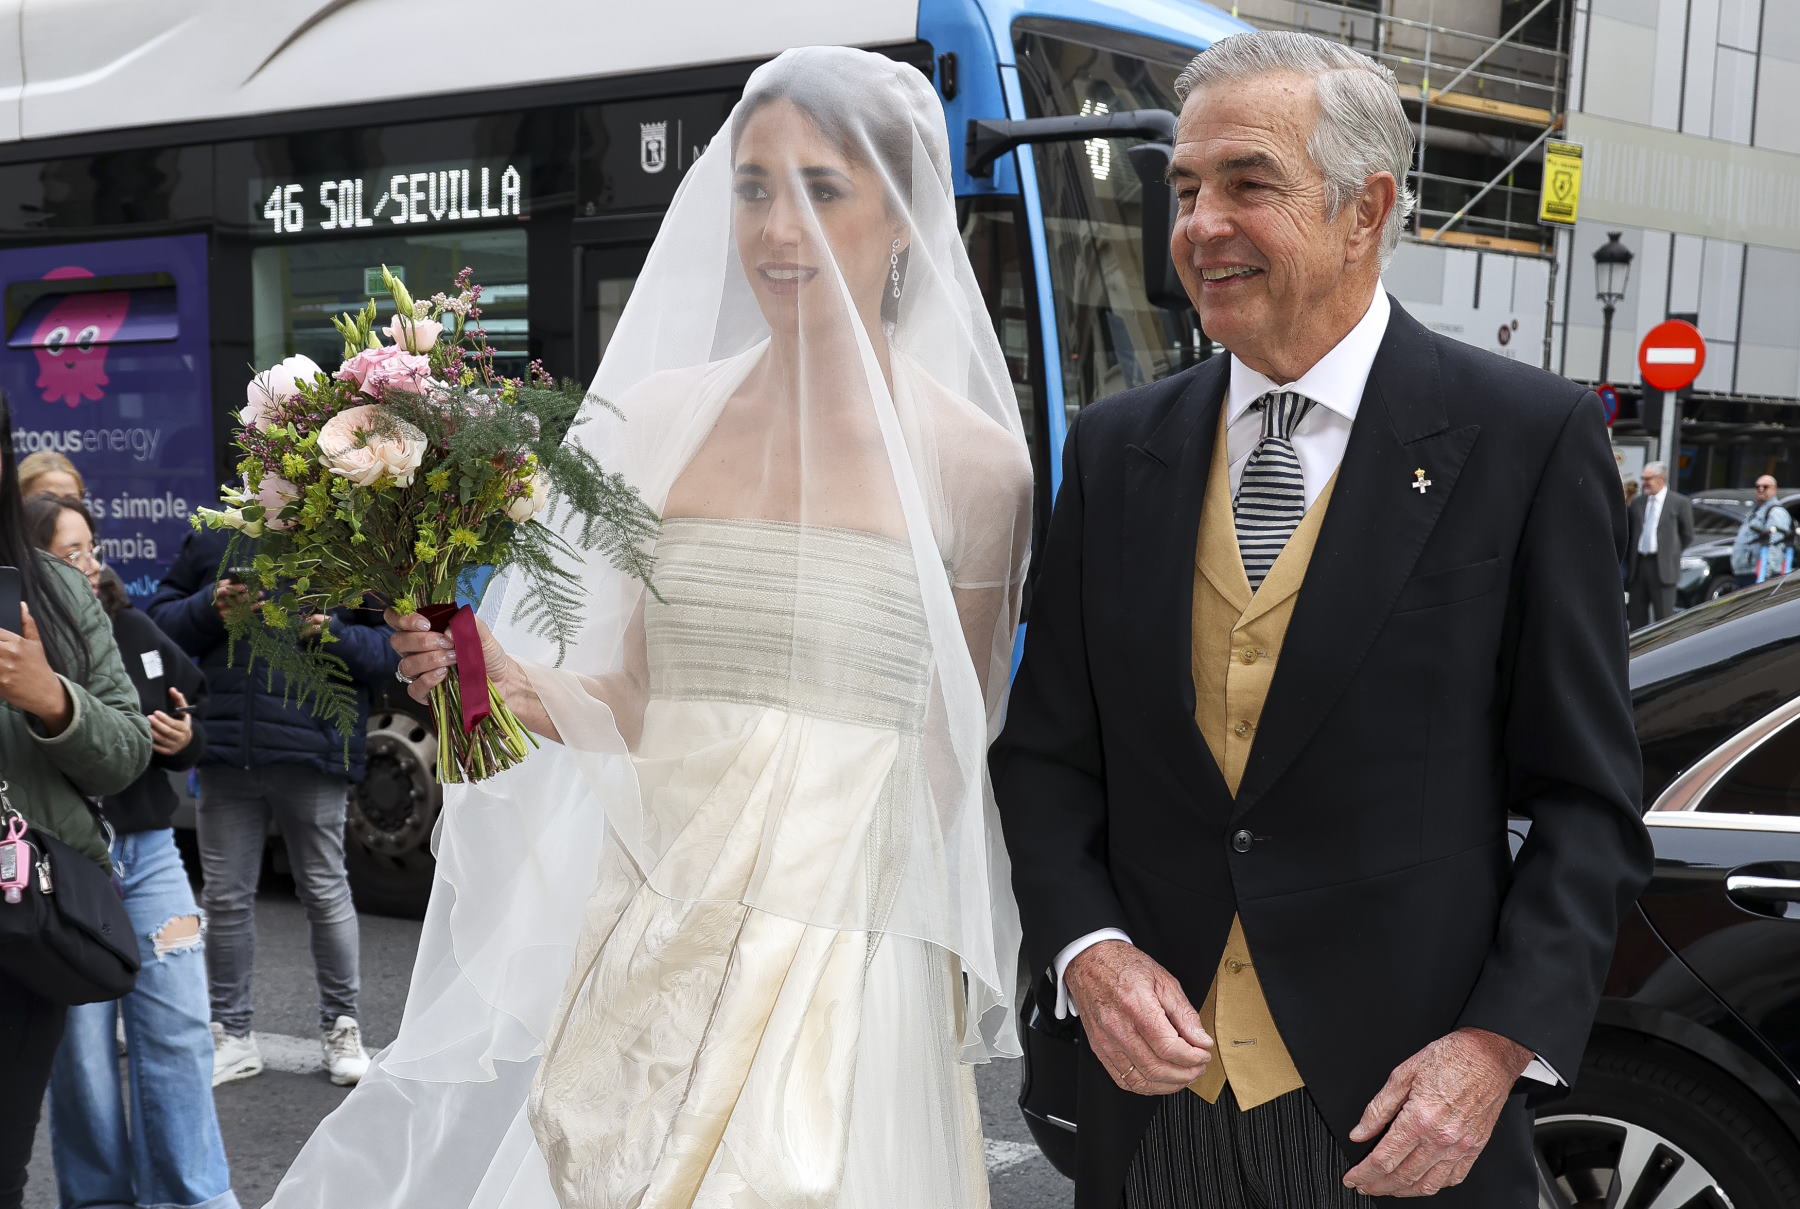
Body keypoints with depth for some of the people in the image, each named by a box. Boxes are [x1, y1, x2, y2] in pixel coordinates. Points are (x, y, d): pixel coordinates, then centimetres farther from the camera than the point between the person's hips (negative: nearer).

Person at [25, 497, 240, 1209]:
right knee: (81, 1046, 7)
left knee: (178, 1031, 4)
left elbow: (186, 727, 16)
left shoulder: (133, 631, 4)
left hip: (148, 853, 4)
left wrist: (182, 741, -3)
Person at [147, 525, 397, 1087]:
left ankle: (341, 1026, 22)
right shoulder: (209, 541, 9)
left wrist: (335, 634, -19)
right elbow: (159, 619, 12)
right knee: (225, 894, 10)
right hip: (225, 754, 3)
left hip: (311, 754, -3)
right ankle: (231, 1034, 22)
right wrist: (209, 607, -7)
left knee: (325, 891, 6)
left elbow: (392, 647, -1)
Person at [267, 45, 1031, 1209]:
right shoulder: (661, 420, 5)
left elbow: (958, 751, 4)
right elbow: (634, 702, 10)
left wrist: (954, 975, 6)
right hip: (651, 944, 3)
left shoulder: (970, 461, -3)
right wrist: (518, 684, -8)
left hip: (848, 954, -3)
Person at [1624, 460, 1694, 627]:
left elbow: (1687, 536, 7)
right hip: (1637, 566, 4)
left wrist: (1669, 554, 7)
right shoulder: (1637, 503, 12)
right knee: (1636, 616, 7)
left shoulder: (1679, 503, 0)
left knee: (1663, 618, -3)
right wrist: (1630, 561, 10)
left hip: (1663, 568, -4)